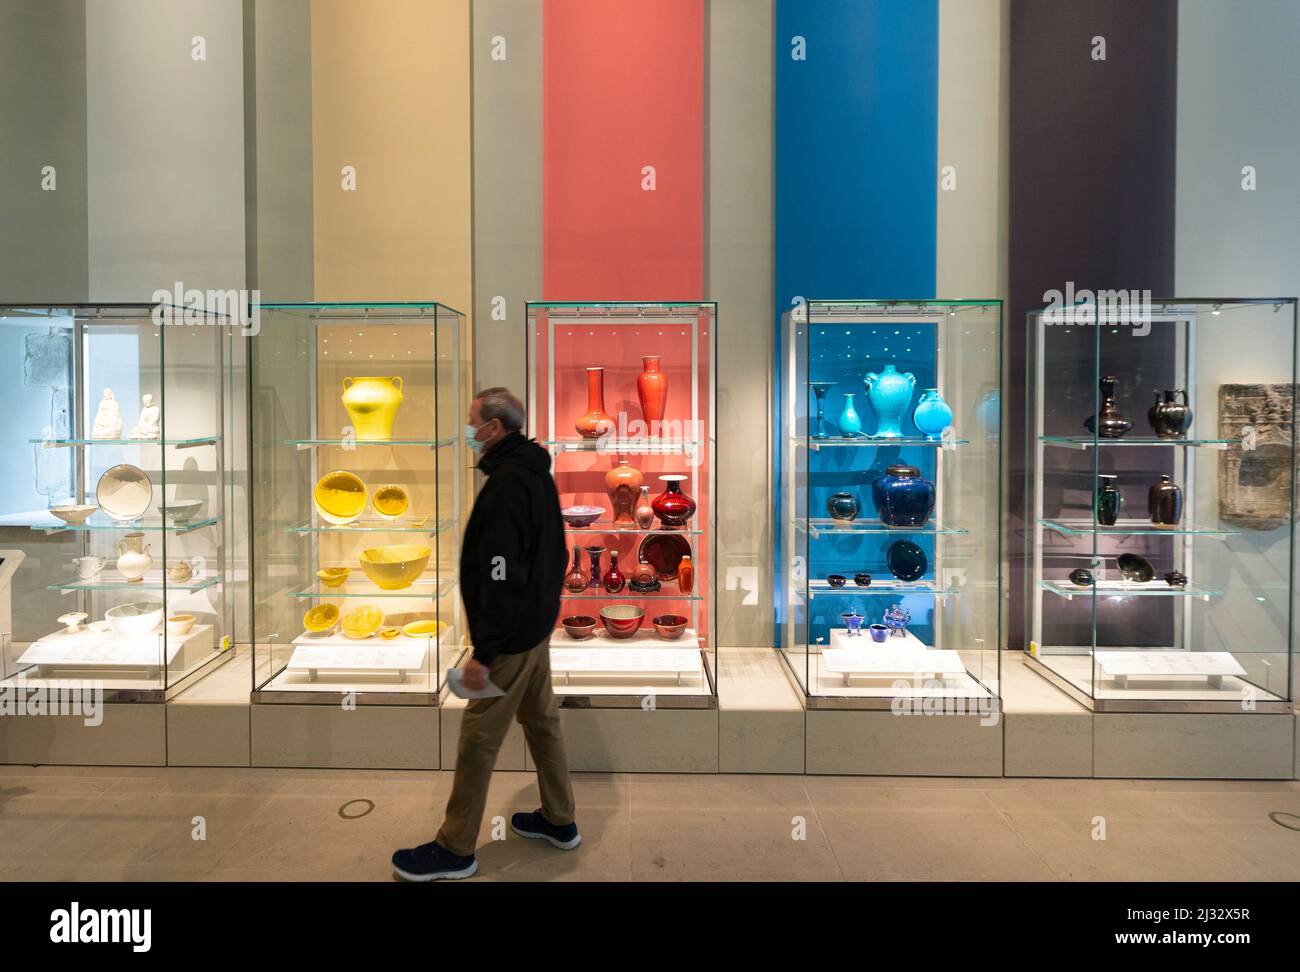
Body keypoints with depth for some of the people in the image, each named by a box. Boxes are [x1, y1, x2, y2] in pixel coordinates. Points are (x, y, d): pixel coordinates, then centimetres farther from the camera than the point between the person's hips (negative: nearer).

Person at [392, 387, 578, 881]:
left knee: (478, 738, 3)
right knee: (542, 720, 18)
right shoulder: (538, 474, 9)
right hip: (538, 625, 10)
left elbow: (502, 576, -27)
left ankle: (454, 849, 18)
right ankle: (559, 820, 32)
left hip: (511, 635, -10)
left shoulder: (505, 484, -22)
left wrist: (484, 651, -24)